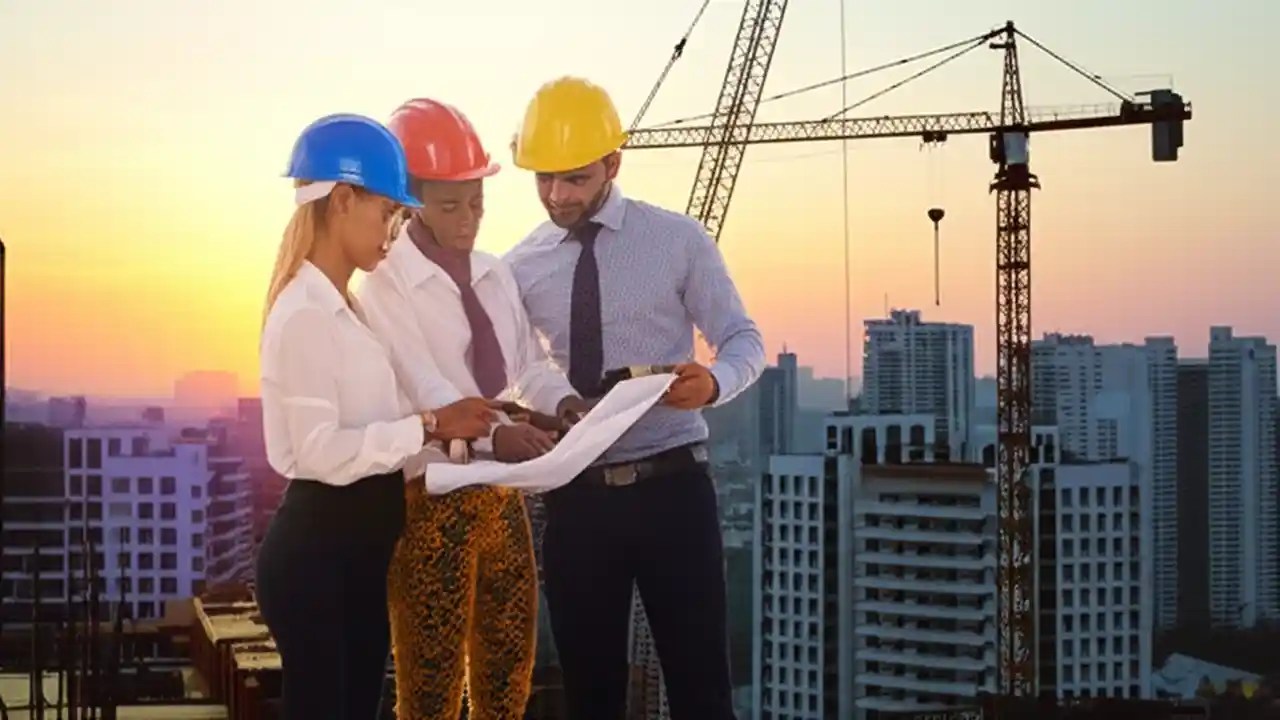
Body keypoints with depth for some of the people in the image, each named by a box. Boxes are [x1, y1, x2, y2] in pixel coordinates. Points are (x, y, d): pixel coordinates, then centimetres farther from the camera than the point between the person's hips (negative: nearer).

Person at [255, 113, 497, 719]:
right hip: (315, 549, -10)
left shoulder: (341, 308, 16)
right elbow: (322, 451, -22)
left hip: (360, 545, 10)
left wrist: (461, 435, 6)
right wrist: (430, 426, -19)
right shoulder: (306, 313, -15)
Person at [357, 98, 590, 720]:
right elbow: (424, 391, -23)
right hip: (433, 501, -7)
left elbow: (529, 365, 8)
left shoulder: (495, 275, 11)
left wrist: (563, 403, -13)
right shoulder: (385, 288, -11)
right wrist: (491, 434, -39)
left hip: (503, 497, 7)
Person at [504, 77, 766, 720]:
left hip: (670, 487, -2)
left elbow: (744, 341, 0)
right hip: (574, 498, 2)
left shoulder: (679, 241, -1)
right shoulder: (520, 268, 5)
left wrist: (713, 381, -22)